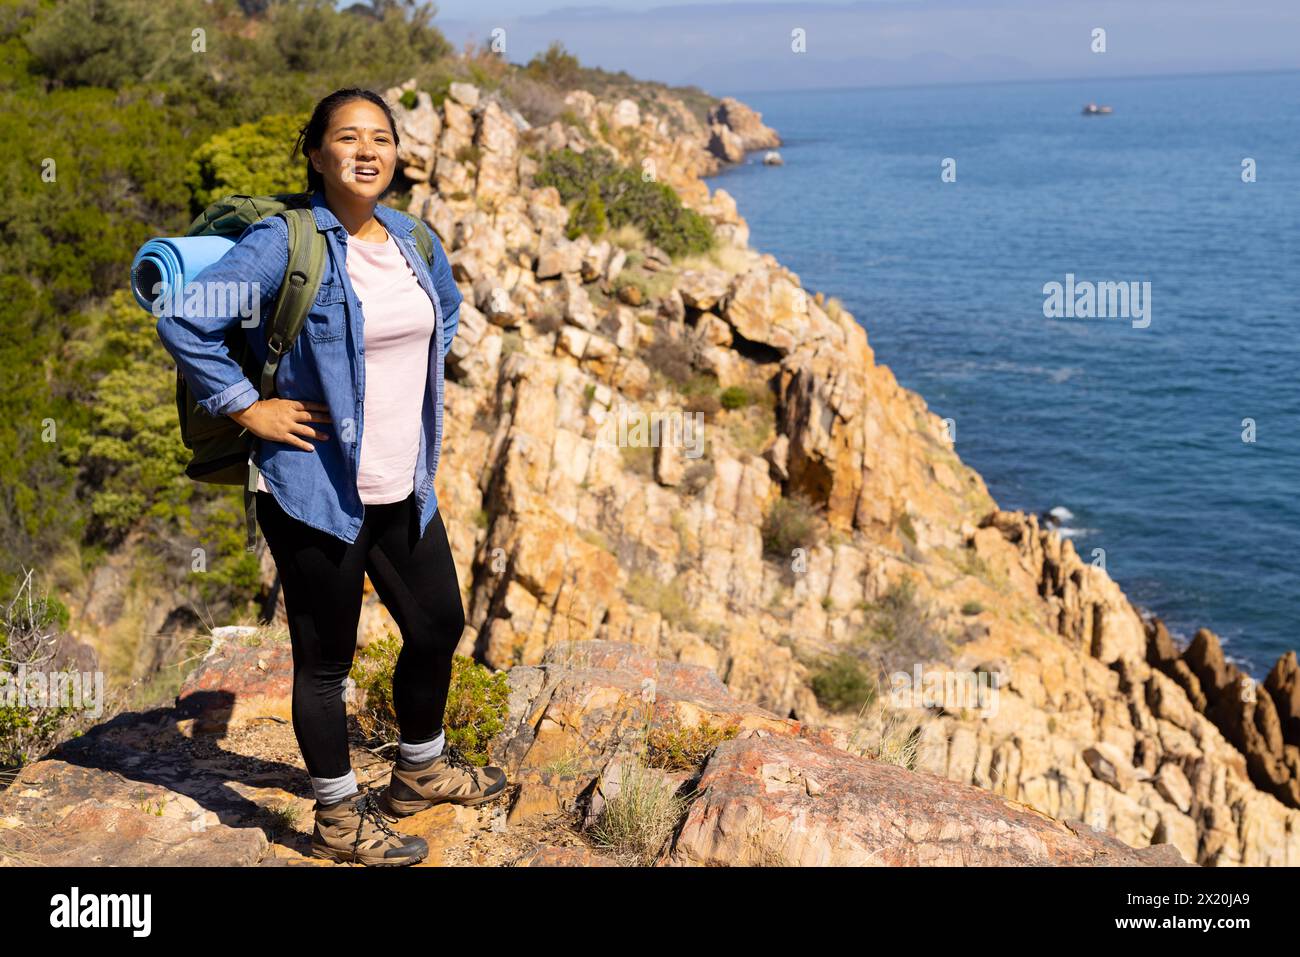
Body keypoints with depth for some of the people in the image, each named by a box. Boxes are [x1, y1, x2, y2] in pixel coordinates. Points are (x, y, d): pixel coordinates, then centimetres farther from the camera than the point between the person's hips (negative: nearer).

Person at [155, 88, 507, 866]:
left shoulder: (412, 238, 6)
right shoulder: (286, 242, -15)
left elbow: (447, 308, 27)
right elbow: (185, 321, -18)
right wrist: (247, 407, -15)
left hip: (405, 487, 7)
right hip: (317, 489, -7)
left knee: (440, 626, 18)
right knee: (326, 658, 7)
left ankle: (422, 770, 43)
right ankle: (339, 820, 25)